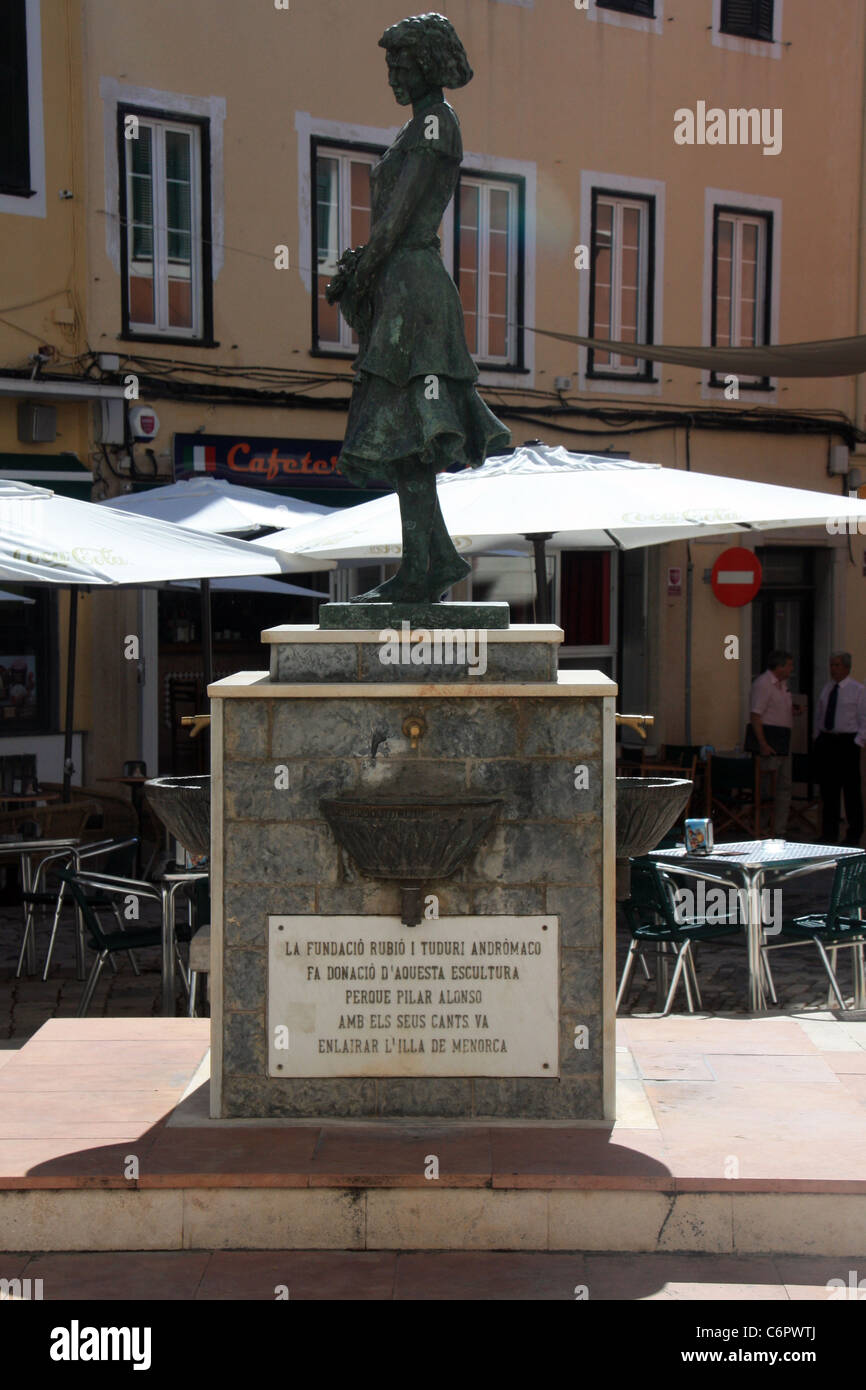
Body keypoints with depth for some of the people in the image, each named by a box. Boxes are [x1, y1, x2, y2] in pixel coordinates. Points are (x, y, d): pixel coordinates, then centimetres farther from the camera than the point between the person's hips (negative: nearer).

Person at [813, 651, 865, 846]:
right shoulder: (826, 689, 13)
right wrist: (818, 738, 11)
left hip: (847, 742, -5)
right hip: (825, 741, 5)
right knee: (828, 789, 7)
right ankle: (829, 835, 14)